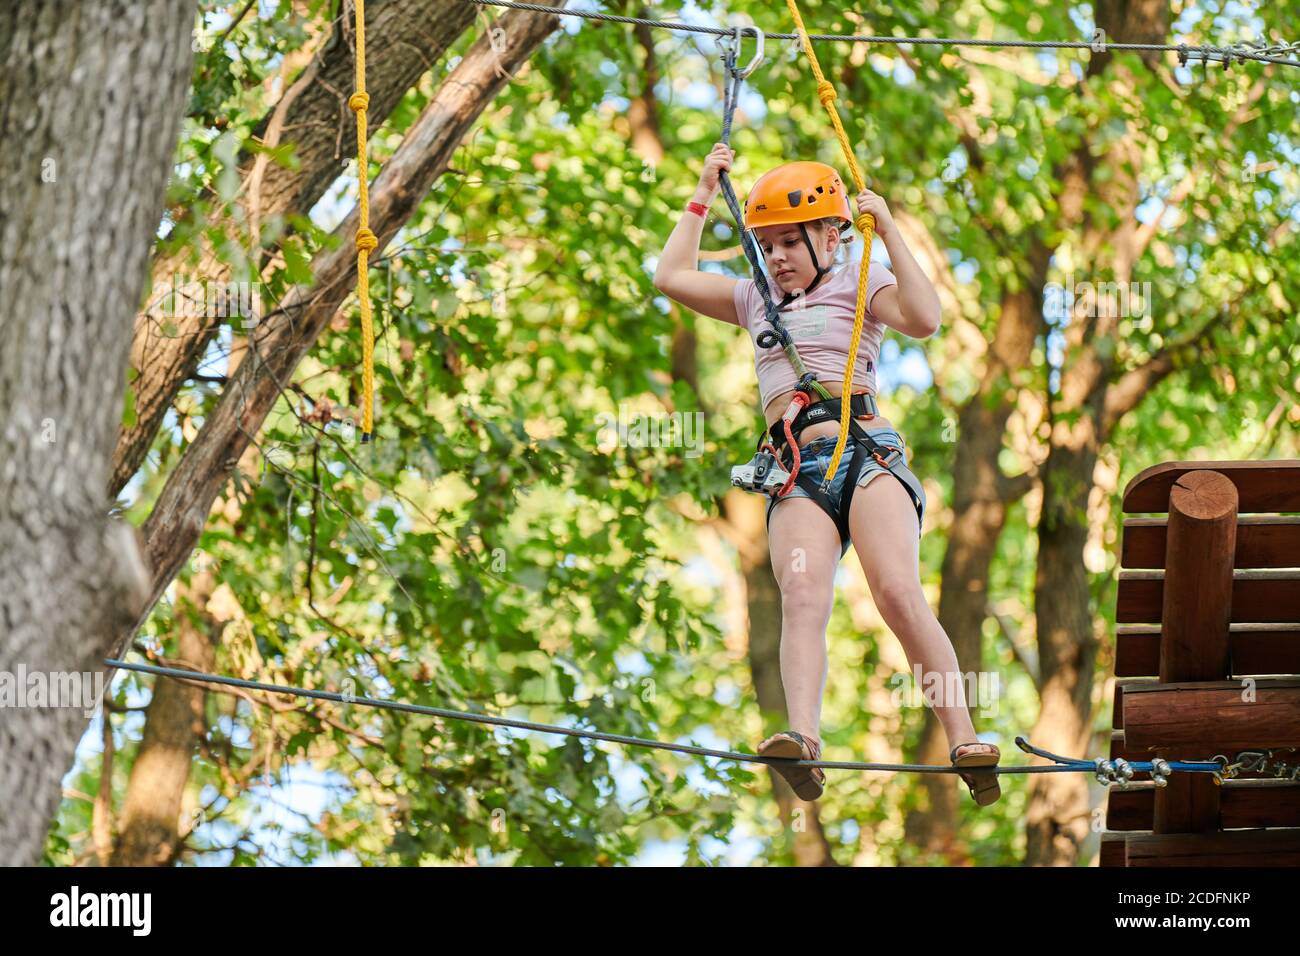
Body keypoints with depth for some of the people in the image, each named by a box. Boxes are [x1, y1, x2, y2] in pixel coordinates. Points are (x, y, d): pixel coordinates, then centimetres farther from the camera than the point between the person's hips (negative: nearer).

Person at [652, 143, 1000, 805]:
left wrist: (889, 235, -4)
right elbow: (672, 278, 25)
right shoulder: (756, 299, 29)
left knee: (899, 593, -25)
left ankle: (964, 742, -28)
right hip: (797, 474, 3)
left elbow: (923, 319, -4)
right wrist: (704, 196, 27)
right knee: (802, 598, -25)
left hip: (866, 451, -3)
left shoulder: (859, 281, 14)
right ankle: (803, 737, -47)